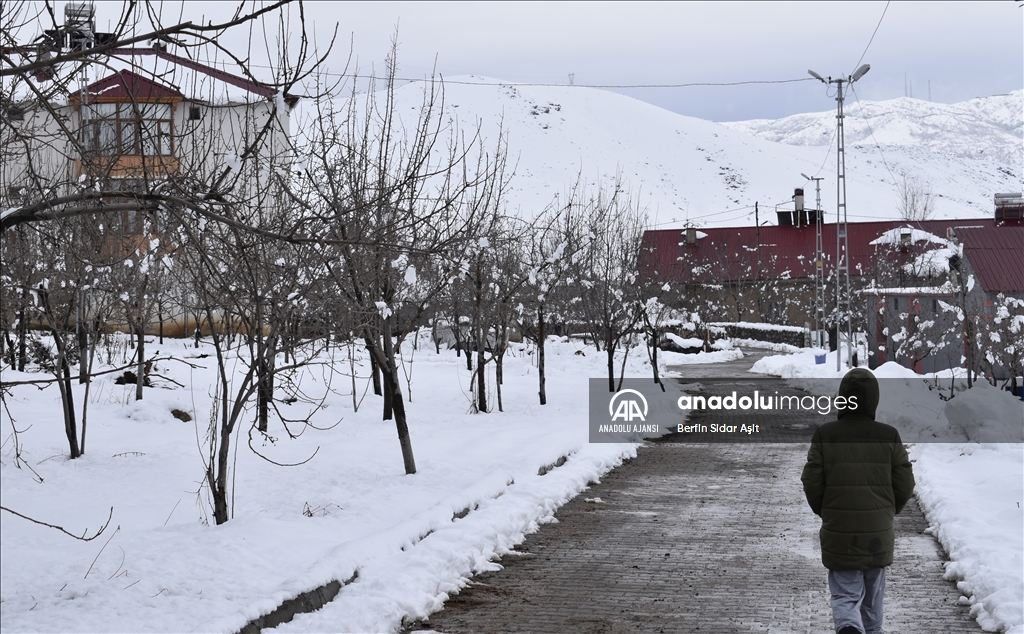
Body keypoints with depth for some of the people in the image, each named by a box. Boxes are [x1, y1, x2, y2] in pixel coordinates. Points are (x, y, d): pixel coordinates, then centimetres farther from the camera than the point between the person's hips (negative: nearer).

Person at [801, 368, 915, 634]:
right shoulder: (889, 436, -6)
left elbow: (812, 482, -7)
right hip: (878, 532, 2)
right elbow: (905, 484, -2)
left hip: (838, 532, -1)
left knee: (845, 594, 3)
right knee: (873, 592, 21)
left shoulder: (825, 435, -8)